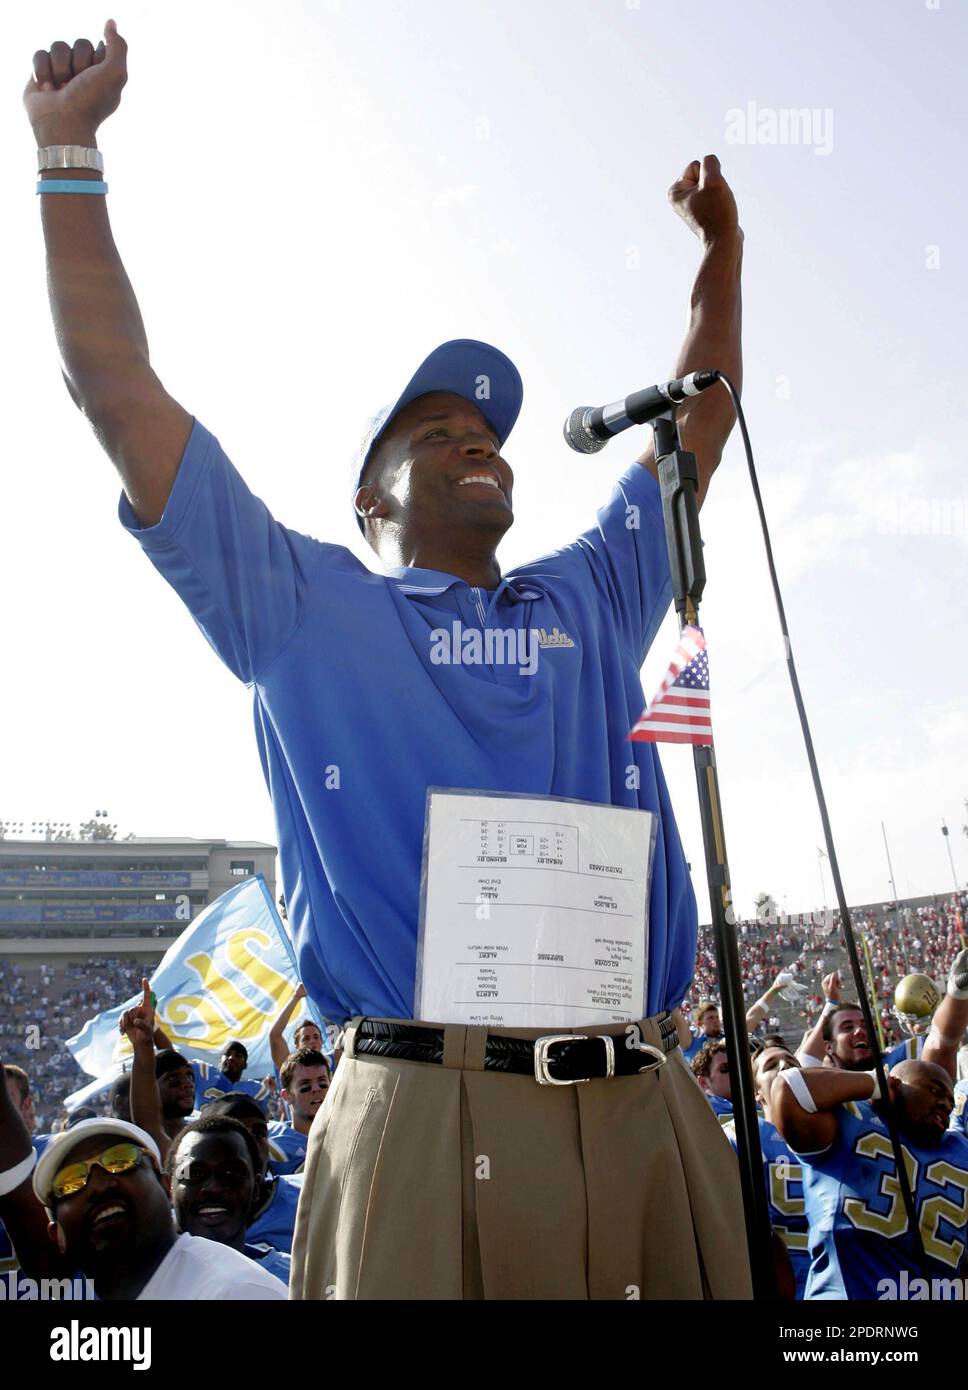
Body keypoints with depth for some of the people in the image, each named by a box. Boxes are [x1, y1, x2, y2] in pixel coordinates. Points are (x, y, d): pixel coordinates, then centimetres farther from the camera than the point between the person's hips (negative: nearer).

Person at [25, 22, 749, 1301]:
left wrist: (721, 253, 29)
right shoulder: (307, 612, 7)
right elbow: (120, 391, 7)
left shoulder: (589, 604, 18)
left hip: (653, 1115, 5)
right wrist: (70, 147, 11)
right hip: (427, 1117, -4)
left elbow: (694, 433, 29)